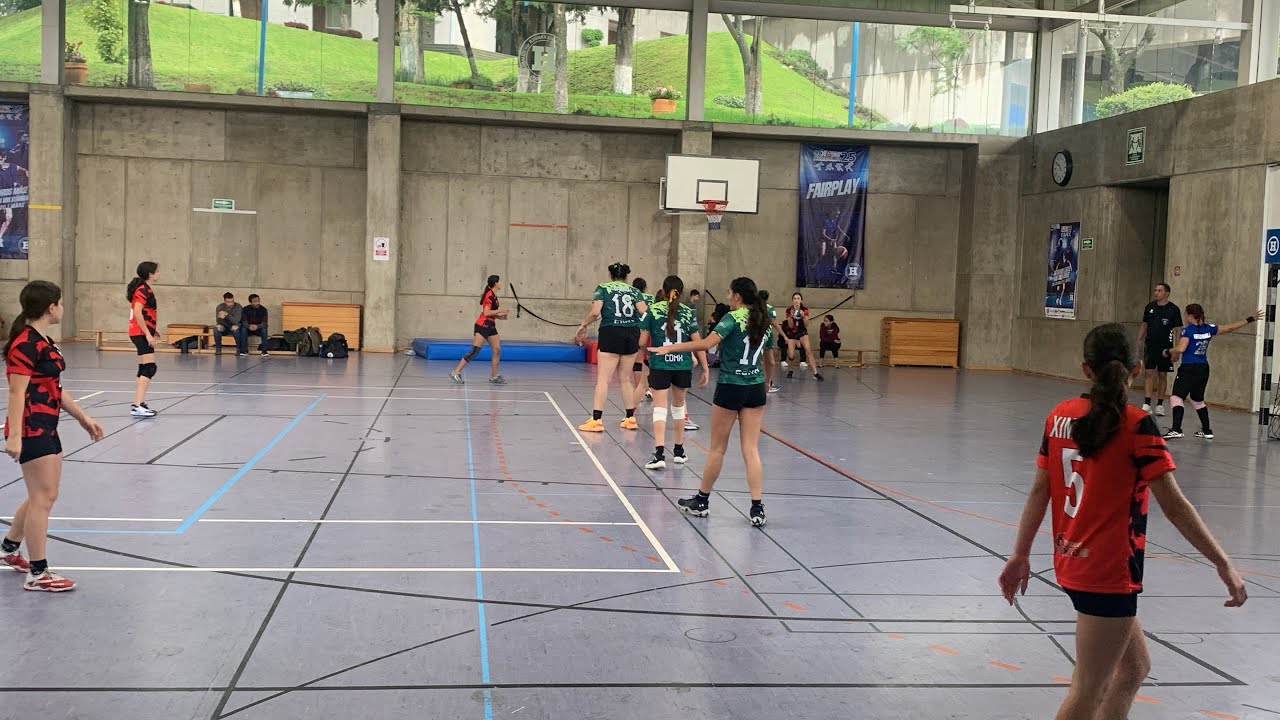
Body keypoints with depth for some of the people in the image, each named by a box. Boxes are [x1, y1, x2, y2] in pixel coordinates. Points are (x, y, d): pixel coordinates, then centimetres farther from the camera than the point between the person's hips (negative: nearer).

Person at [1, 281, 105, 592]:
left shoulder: (43, 341, 13)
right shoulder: (25, 344, -17)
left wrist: (83, 418, 22)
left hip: (46, 428, 10)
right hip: (30, 430, -10)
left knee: (43, 495, 18)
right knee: (43, 497, -6)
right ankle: (37, 574, 2)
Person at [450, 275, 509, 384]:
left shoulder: (493, 296, 14)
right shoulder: (490, 295, -14)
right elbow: (486, 312, -21)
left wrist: (499, 316, 9)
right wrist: (500, 311, -15)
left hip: (490, 326, 10)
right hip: (482, 326, -10)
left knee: (497, 350, 6)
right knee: (475, 351, -10)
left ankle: (494, 376, 13)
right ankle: (455, 372, -7)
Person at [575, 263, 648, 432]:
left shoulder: (603, 288, 5)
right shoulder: (634, 291, 12)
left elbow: (595, 311, -9)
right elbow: (644, 311, -3)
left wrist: (583, 325, 5)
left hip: (611, 332, -4)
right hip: (632, 334, 4)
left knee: (603, 379, -4)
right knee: (626, 379, 14)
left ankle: (596, 420, -8)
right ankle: (630, 418, 18)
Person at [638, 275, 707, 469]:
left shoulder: (653, 310, -3)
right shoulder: (688, 312, 1)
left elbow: (642, 341, -3)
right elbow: (698, 343, -1)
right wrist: (705, 368, 5)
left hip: (659, 366, -2)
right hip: (683, 366, 2)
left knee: (660, 408, -2)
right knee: (678, 406, 19)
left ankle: (659, 454, -16)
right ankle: (678, 451, 28)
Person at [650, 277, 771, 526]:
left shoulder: (733, 318, -12)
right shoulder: (763, 321, 7)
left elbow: (706, 343, -25)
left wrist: (669, 347, -24)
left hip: (730, 388, -5)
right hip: (755, 389, 5)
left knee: (717, 449, 7)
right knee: (751, 450, 4)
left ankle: (701, 501, 20)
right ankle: (757, 508, -4)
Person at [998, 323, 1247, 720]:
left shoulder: (1060, 415, 1)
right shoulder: (1137, 425, -15)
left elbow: (1039, 491, 5)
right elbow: (1174, 506, -16)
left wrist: (1020, 556, 13)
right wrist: (1224, 565, -10)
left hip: (1072, 563, 7)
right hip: (1110, 573, -7)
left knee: (1135, 666, 24)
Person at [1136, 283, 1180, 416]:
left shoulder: (1173, 309, -5)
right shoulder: (1149, 307, 5)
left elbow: (1178, 330, -4)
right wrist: (1138, 341, 6)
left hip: (1165, 348, -2)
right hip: (1150, 346, 2)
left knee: (1162, 375, 7)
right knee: (1149, 373, -3)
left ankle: (1160, 405, 14)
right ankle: (1147, 404, -5)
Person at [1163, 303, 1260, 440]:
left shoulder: (1188, 330, -10)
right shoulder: (1208, 329, 8)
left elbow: (1180, 349, -22)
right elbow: (1230, 327, 19)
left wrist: (1169, 352, -1)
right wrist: (1250, 319, 30)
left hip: (1189, 369, -7)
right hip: (1203, 369, 7)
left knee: (1176, 397, -14)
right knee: (1198, 400, 23)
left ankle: (1176, 429, -31)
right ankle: (1207, 431, 30)